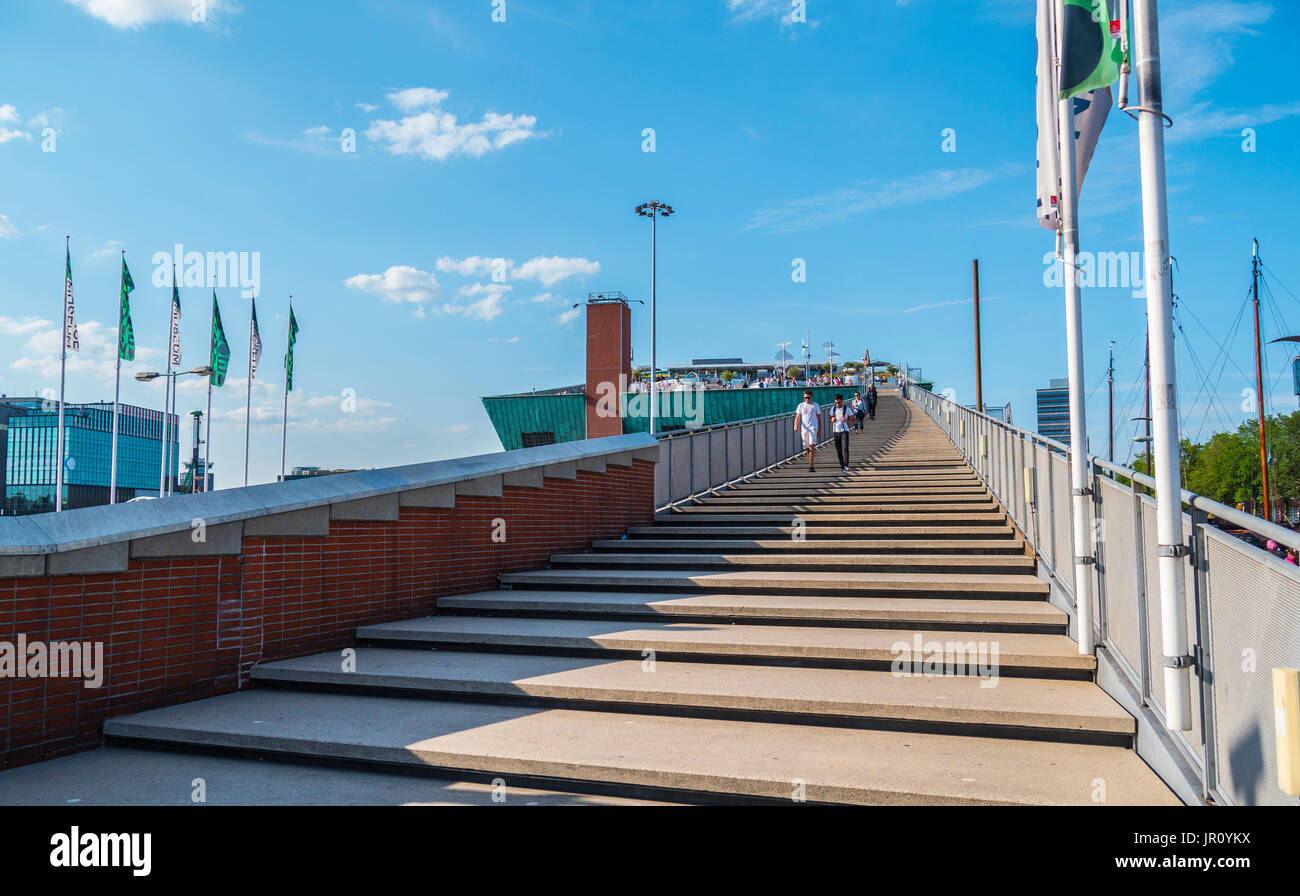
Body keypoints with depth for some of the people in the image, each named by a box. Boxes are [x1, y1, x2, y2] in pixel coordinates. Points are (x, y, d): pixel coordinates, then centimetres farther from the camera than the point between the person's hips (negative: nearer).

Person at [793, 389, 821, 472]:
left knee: (812, 445, -18)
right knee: (807, 448, 6)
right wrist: (796, 425, -12)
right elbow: (797, 417, 6)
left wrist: (820, 429, 10)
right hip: (804, 428, 2)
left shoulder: (815, 405, 8)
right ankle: (811, 465, 16)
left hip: (813, 428, -2)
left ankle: (811, 465, -22)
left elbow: (819, 418, 13)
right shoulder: (801, 406, 10)